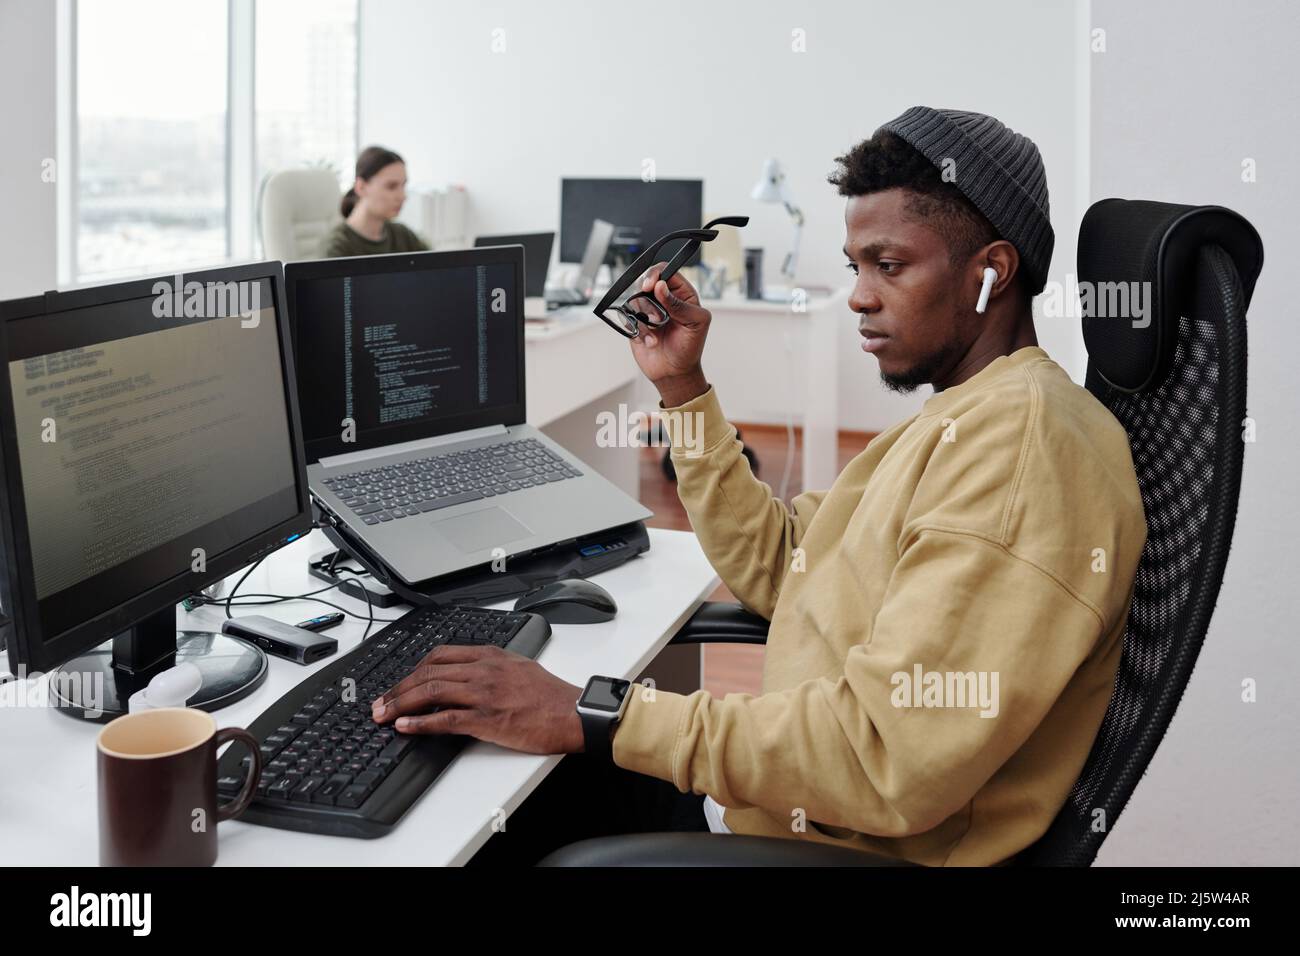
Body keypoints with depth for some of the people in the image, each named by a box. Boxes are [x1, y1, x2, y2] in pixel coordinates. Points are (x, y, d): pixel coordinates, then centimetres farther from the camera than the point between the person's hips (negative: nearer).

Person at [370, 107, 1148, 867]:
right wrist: (681, 386, 5)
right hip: (790, 794, 9)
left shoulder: (1024, 435, -24)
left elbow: (891, 761, -31)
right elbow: (773, 564, 13)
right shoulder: (957, 420, 12)